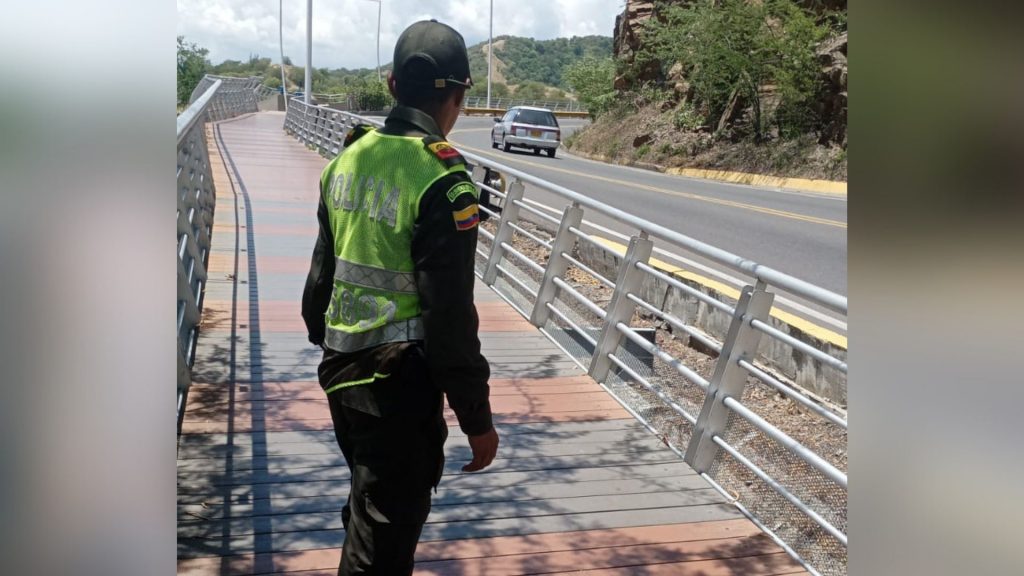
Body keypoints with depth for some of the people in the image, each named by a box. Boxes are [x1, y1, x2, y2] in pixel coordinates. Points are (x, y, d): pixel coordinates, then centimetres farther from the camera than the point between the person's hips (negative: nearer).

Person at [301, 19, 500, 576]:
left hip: (342, 368, 8)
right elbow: (450, 314, -20)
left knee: (369, 500, 27)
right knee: (386, 531, 7)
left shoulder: (350, 158, 3)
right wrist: (476, 417, -11)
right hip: (401, 381, -7)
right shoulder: (442, 180, -20)